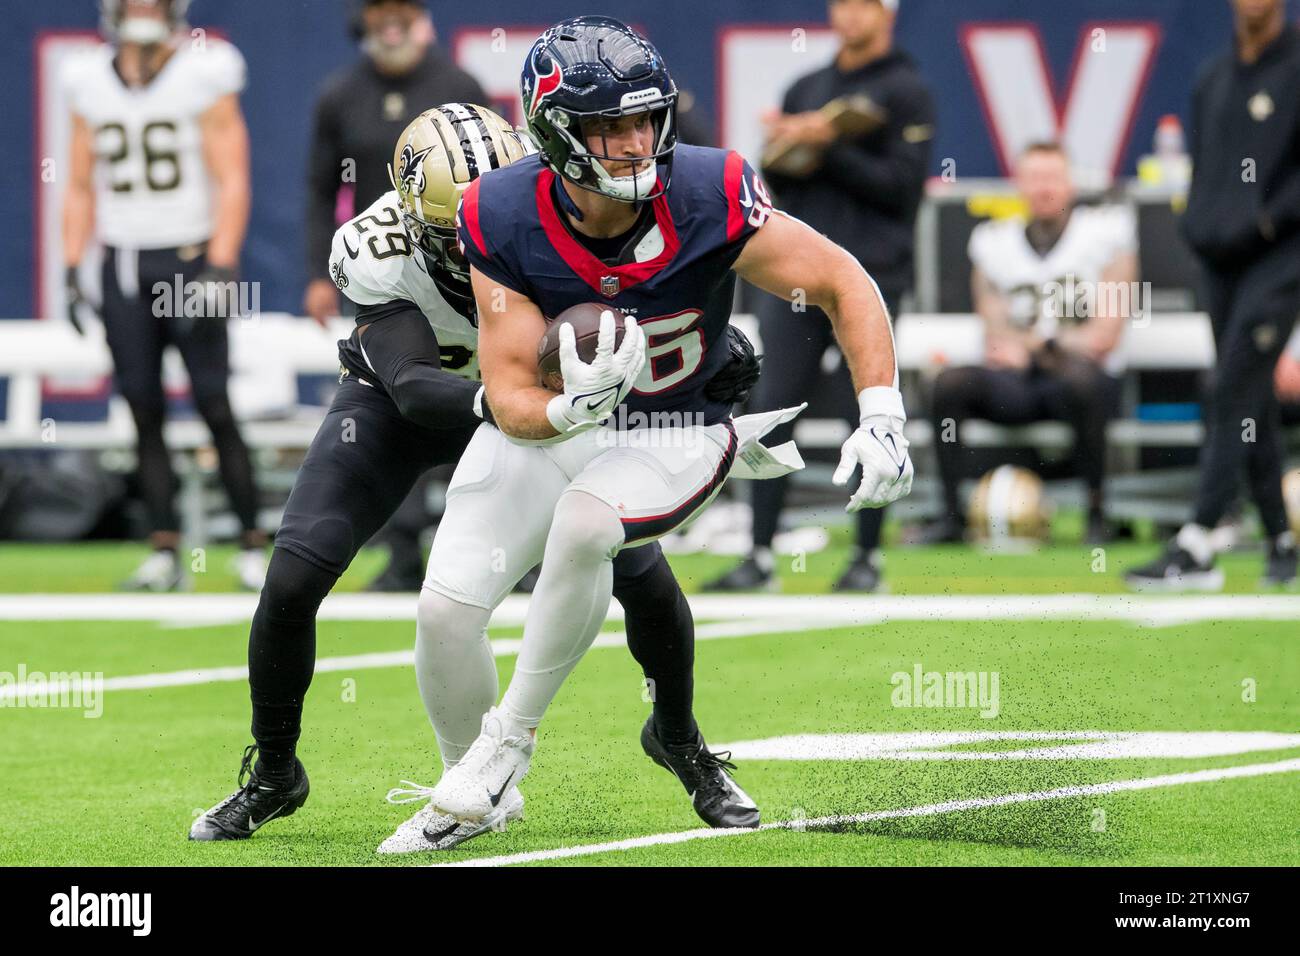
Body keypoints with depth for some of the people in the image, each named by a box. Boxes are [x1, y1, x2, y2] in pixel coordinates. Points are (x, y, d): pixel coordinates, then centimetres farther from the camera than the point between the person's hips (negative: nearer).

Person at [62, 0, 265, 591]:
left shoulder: (204, 77, -4)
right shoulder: (91, 85, 8)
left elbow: (231, 181, -7)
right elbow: (81, 188, 14)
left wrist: (219, 270, -16)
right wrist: (72, 271, 6)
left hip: (189, 257, -4)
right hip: (122, 265, 4)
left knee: (215, 408, -6)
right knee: (144, 413, 2)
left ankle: (252, 543, 1)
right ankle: (165, 553, 4)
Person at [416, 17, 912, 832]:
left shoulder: (707, 201, -25)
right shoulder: (506, 222, -20)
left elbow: (843, 285, -13)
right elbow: (511, 401, -19)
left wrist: (882, 419, -24)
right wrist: (568, 410, -43)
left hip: (675, 433, -2)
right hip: (544, 423, 2)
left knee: (583, 523, -34)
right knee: (447, 609, -9)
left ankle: (512, 737, -12)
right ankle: (469, 802, 20)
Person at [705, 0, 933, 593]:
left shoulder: (906, 92, 1)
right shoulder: (806, 89, 18)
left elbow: (902, 186, -9)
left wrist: (829, 147, -14)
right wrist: (782, 148, -2)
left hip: (868, 277, -5)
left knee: (868, 420, -3)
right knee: (770, 411, 0)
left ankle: (868, 556, 6)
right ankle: (761, 557, 2)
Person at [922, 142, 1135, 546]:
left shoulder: (1106, 230, 1)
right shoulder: (994, 240, 12)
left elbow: (1104, 337, -4)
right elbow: (997, 338, 10)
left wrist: (1036, 348, -10)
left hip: (1086, 373, -3)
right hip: (1018, 386, 3)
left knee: (1080, 380, -39)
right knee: (950, 383, -26)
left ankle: (1096, 512, -24)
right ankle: (952, 515, -18)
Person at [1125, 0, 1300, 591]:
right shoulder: (1213, 79, 18)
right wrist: (1198, 223, 5)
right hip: (1220, 258, 7)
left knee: (1234, 394, -15)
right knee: (1251, 406, 8)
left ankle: (1196, 548, -20)